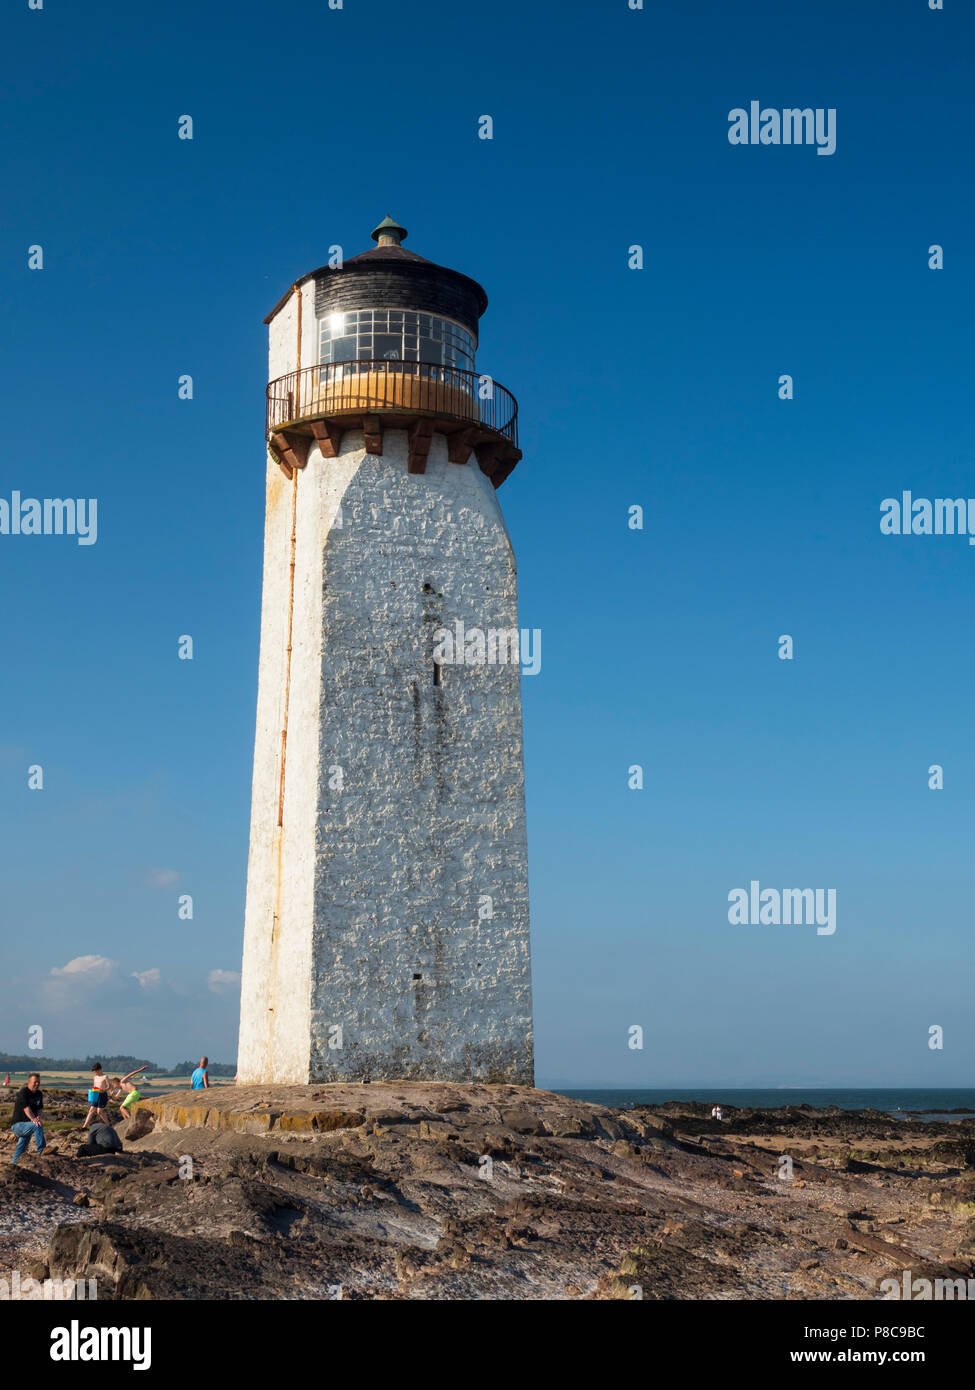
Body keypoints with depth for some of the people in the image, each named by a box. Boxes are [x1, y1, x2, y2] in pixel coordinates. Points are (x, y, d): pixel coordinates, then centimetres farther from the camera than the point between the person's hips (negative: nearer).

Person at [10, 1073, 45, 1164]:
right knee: (38, 1126, -31)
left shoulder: (39, 1094, 9)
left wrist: (38, 1117, -16)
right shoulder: (23, 1092, -15)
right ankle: (42, 1152, -33)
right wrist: (33, 1119, -41)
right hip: (17, 1125, -8)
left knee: (21, 1150, 13)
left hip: (26, 1124, 8)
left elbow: (40, 1108, 7)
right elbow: (26, 1108, -28)